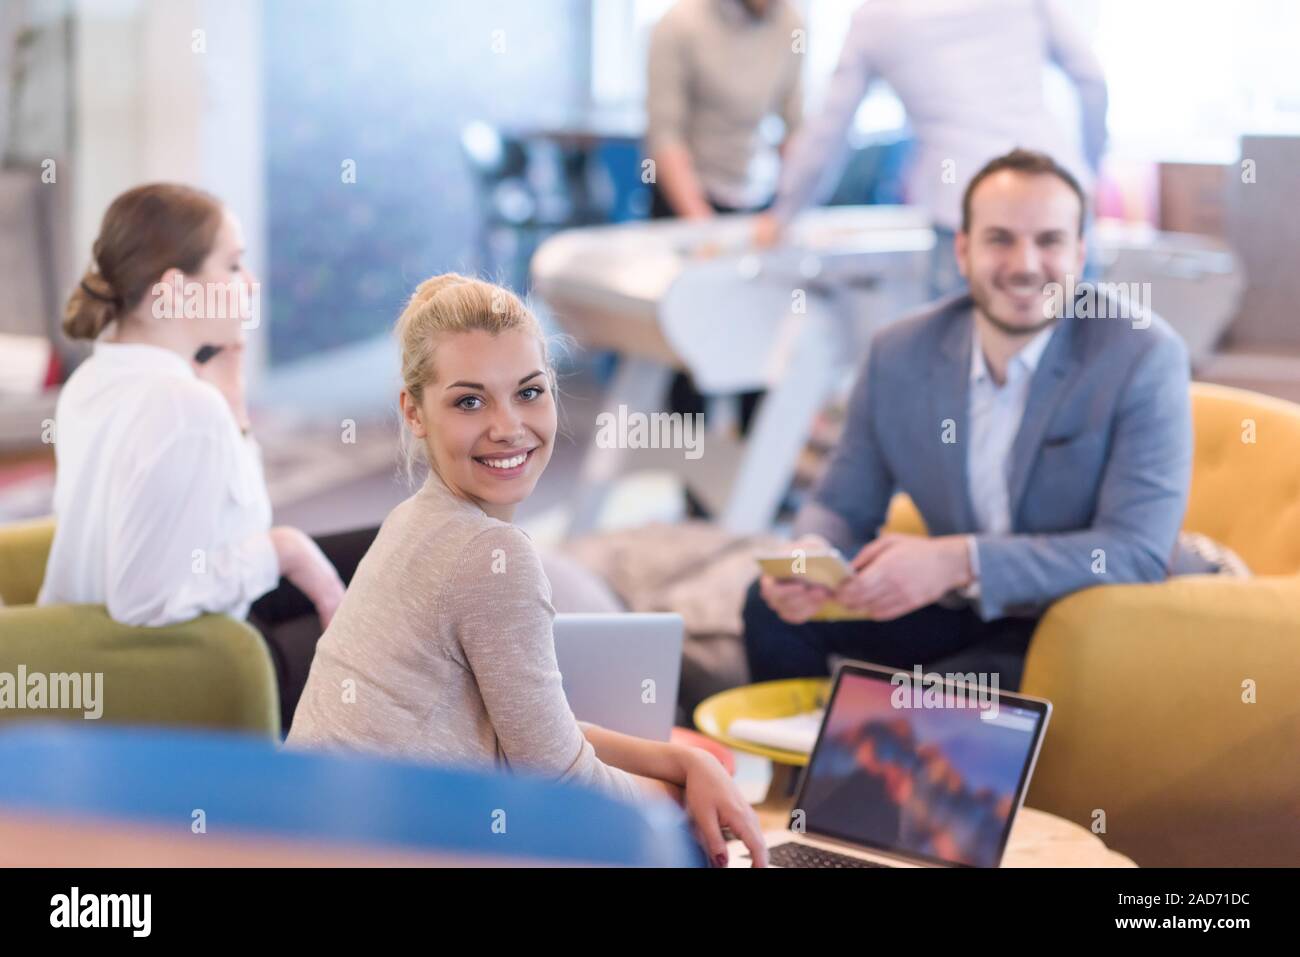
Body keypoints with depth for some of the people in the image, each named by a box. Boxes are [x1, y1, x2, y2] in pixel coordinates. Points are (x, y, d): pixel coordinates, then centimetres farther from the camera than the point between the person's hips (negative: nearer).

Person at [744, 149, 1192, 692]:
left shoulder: (1144, 356, -18)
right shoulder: (899, 356, -4)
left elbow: (1138, 551, -24)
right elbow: (843, 506, 6)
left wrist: (958, 561, -34)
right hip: (953, 610, 5)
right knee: (772, 607, -9)